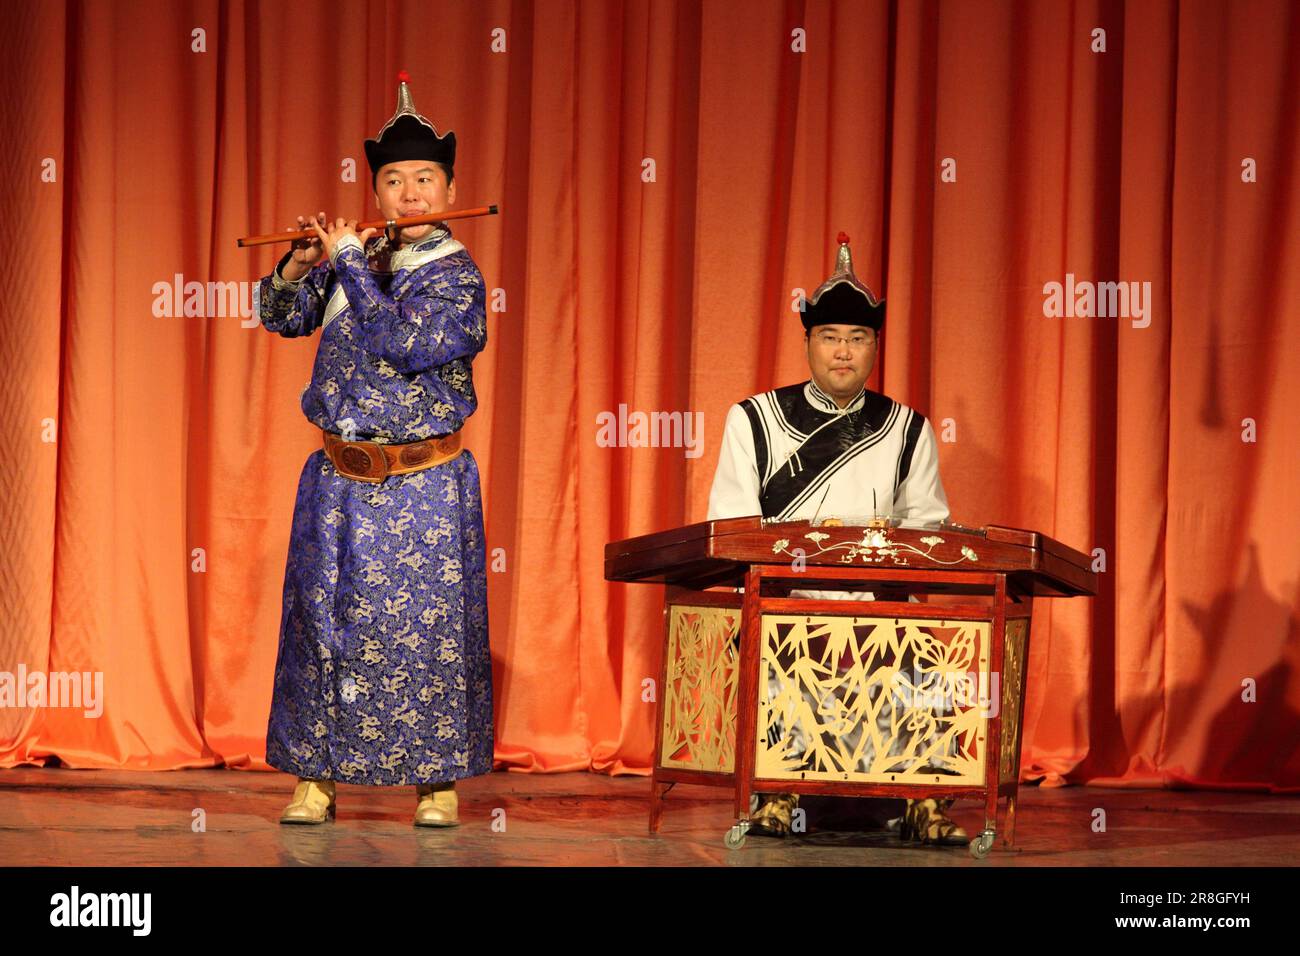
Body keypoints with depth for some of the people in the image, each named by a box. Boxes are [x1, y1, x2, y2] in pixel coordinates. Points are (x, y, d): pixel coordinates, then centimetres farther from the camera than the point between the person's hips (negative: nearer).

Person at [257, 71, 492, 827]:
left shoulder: (456, 275, -7)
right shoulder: (355, 259, 8)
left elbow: (406, 343, -22)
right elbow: (282, 318, 16)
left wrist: (349, 264, -17)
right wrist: (299, 267, -5)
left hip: (423, 487, -4)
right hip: (339, 479, 4)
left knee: (430, 627, -1)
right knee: (323, 621, 5)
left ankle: (438, 780, 8)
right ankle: (316, 776, 12)